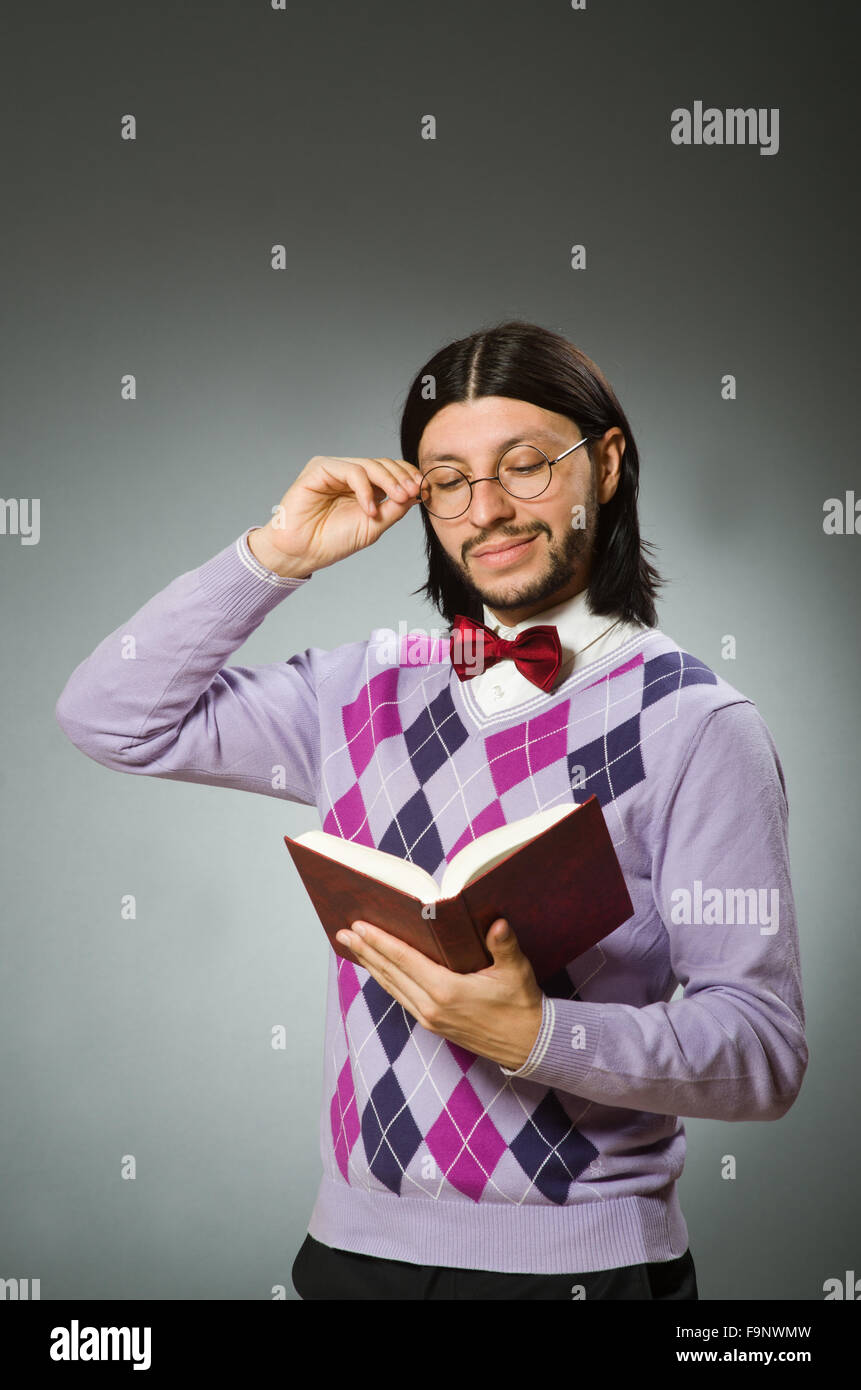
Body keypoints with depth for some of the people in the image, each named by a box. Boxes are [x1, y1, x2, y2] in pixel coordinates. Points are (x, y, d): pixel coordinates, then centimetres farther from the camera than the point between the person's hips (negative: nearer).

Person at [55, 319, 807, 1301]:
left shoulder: (693, 724, -10)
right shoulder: (371, 691, 6)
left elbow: (765, 1051, -14)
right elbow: (112, 718, 7)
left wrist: (534, 1034, -28)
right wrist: (280, 553, -2)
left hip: (578, 1258, -4)